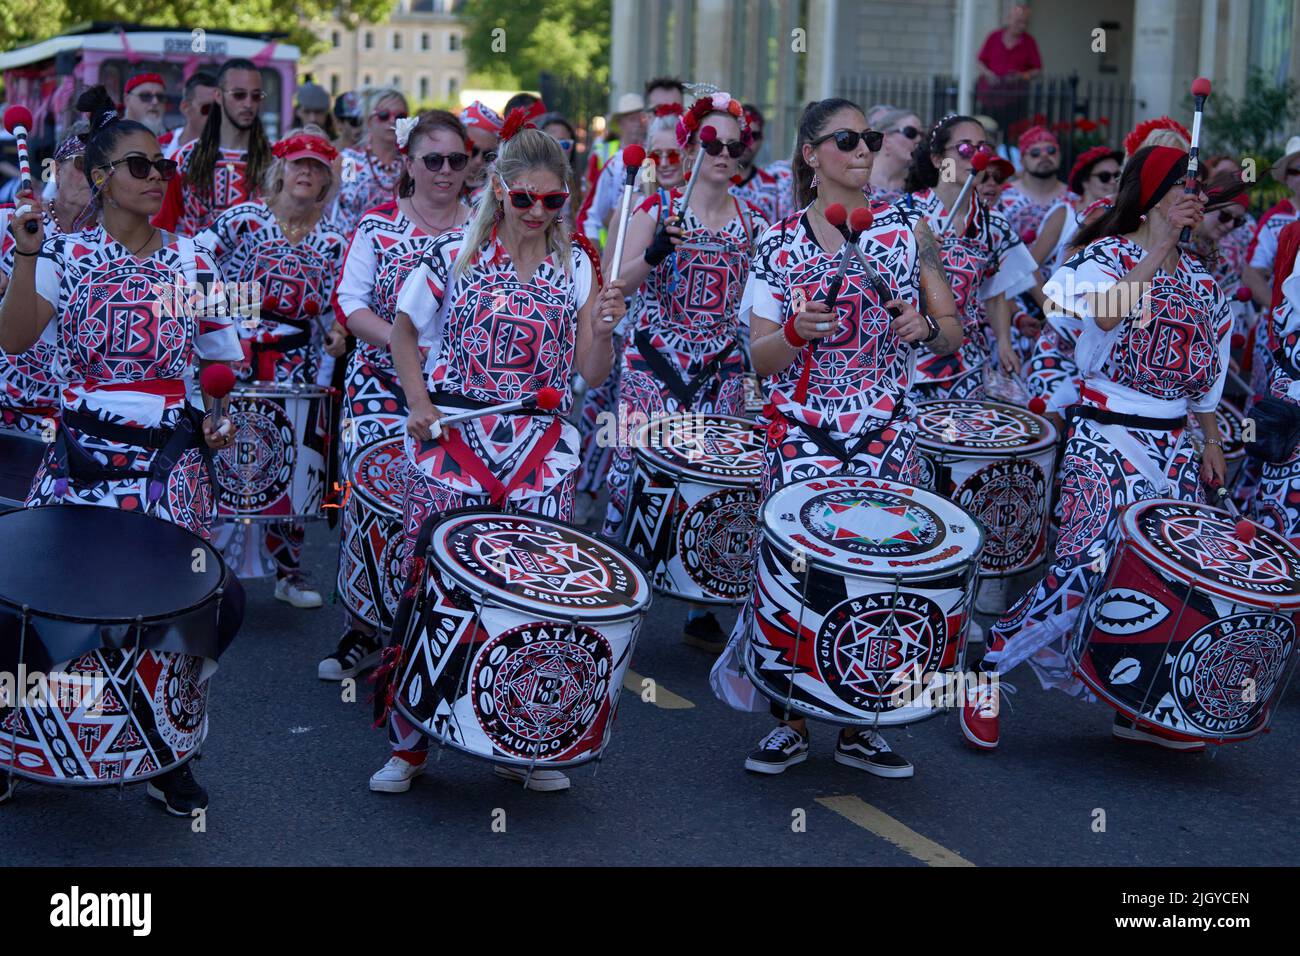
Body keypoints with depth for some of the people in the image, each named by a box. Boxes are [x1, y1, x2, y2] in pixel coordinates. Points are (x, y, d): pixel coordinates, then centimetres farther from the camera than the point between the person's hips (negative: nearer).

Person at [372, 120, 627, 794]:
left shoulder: (575, 268, 6)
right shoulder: (455, 254, 1)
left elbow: (592, 373, 4)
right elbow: (405, 333, 12)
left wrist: (603, 327, -15)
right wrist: (418, 401, -2)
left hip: (540, 451, 2)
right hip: (452, 440, -1)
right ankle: (407, 744, 11)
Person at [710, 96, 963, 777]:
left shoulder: (907, 232, 6)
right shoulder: (779, 243, 3)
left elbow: (953, 332, 10)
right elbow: (760, 357, 1)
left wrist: (922, 326, -12)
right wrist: (796, 332, -19)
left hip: (886, 434, 1)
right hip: (801, 434, -1)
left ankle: (858, 725, 14)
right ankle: (791, 721, 10)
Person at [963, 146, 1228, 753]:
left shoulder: (1200, 278, 13)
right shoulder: (1104, 255, -6)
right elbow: (1106, 315, -29)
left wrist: (1211, 439, 18)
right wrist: (1161, 244, -25)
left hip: (1175, 444, 7)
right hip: (1105, 435, -7)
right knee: (1087, 565, -17)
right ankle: (988, 666, -1)